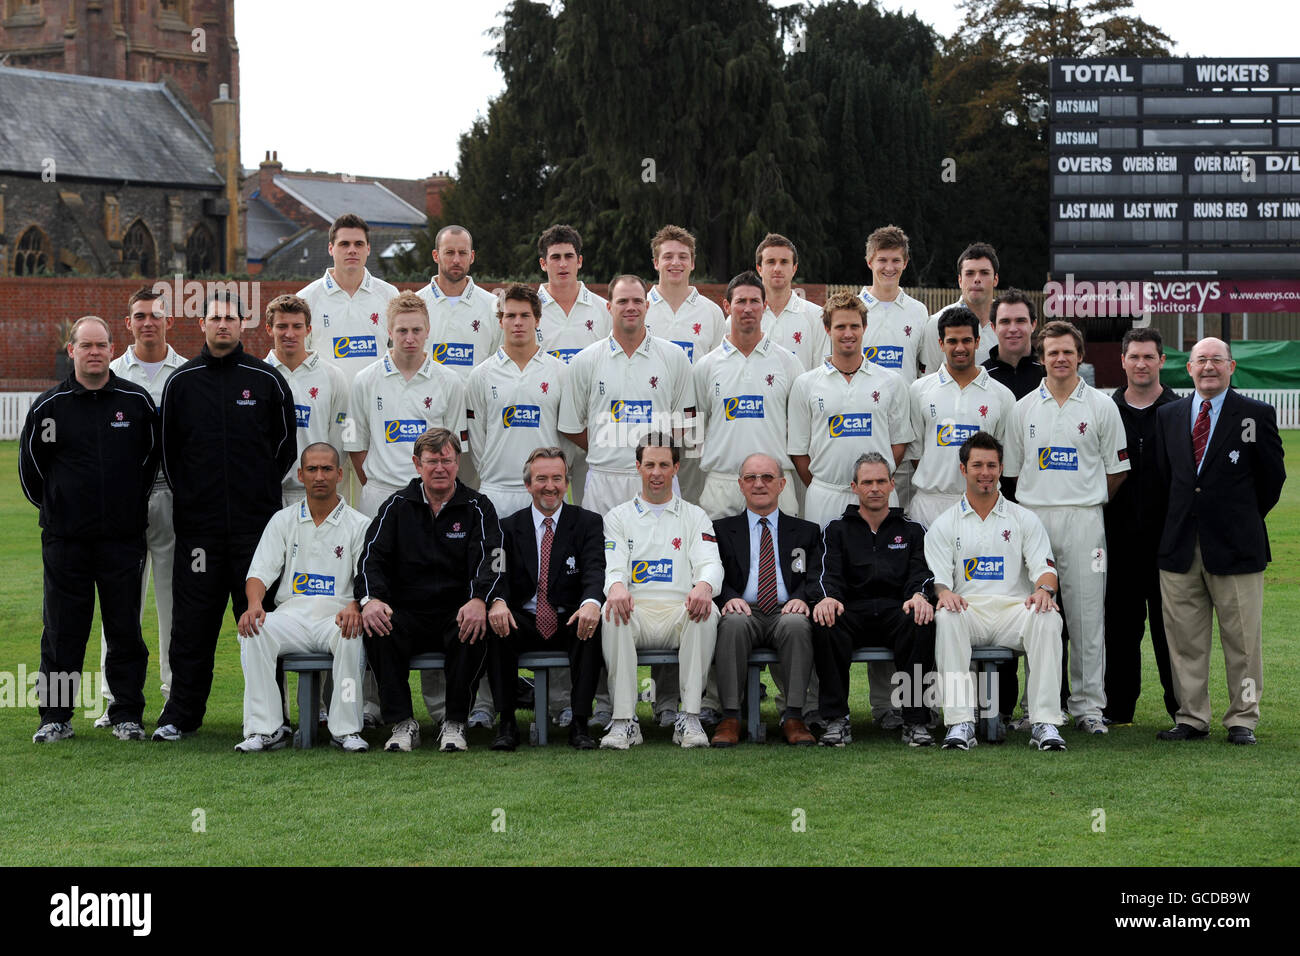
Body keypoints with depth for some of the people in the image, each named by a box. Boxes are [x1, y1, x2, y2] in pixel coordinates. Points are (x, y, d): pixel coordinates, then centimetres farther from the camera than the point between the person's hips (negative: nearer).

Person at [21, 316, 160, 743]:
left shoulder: (138, 401, 3)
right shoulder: (49, 405, 1)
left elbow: (152, 457, 15)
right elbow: (30, 465, 10)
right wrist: (54, 507, 12)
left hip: (124, 536, 1)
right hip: (65, 539, -1)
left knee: (125, 629, 4)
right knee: (62, 630, 3)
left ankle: (127, 714, 12)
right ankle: (55, 716, 11)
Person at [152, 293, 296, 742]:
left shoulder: (267, 379, 4)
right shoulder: (181, 381, 7)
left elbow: (286, 443, 11)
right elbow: (168, 448, 13)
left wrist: (262, 489, 9)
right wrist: (185, 496, 8)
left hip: (256, 519, -1)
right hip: (198, 520, 1)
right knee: (193, 619, 2)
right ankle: (181, 712, 10)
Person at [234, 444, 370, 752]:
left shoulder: (358, 525, 9)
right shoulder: (283, 521, 16)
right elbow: (260, 573, 8)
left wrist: (355, 607, -24)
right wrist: (254, 604, -16)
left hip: (337, 615, -2)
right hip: (292, 614, 2)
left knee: (351, 634, -36)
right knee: (253, 631, -28)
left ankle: (347, 729, -27)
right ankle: (266, 729, -27)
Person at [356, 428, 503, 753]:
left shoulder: (477, 507, 6)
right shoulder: (397, 506, 10)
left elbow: (488, 559, -8)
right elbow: (372, 555, -1)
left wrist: (479, 600, -31)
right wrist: (370, 598, -24)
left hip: (456, 614, -1)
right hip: (406, 613, 1)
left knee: (474, 629, -35)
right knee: (377, 628, -31)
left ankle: (455, 723, -20)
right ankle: (401, 722, -21)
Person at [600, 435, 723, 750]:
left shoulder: (694, 517, 17)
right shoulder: (619, 517, 16)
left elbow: (710, 563, 3)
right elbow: (613, 567, 2)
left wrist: (704, 586, -24)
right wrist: (616, 586, -26)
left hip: (680, 611, 0)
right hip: (636, 611, 0)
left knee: (706, 611, -34)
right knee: (612, 613, -35)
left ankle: (689, 718, -32)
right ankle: (624, 721, -33)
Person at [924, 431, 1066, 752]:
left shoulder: (1024, 519, 16)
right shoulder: (944, 524, 15)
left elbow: (1044, 567, 6)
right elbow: (937, 578, 5)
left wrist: (1044, 588, -19)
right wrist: (944, 592, -20)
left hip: (1014, 610, 0)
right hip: (968, 610, 0)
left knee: (1047, 617, -33)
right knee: (946, 617, -35)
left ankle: (1045, 723, -33)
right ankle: (960, 722, -36)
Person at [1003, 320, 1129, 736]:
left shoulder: (1102, 407, 3)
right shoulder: (1024, 408, 9)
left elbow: (1116, 470, 8)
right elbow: (1013, 470, 13)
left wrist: (1087, 500, 7)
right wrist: (1039, 502, 7)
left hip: (1084, 519, -2)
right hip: (1032, 518, 2)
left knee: (1087, 614, -1)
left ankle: (1088, 705, 4)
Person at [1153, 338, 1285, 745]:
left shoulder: (1257, 415, 0)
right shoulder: (1168, 416, 11)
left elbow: (1272, 476, 5)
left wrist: (1245, 520, 10)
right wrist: (1178, 522, 10)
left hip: (1235, 546, -3)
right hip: (1180, 544, 3)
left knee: (1242, 640, 1)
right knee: (1185, 639, 6)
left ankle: (1242, 720, 11)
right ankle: (1191, 719, 14)